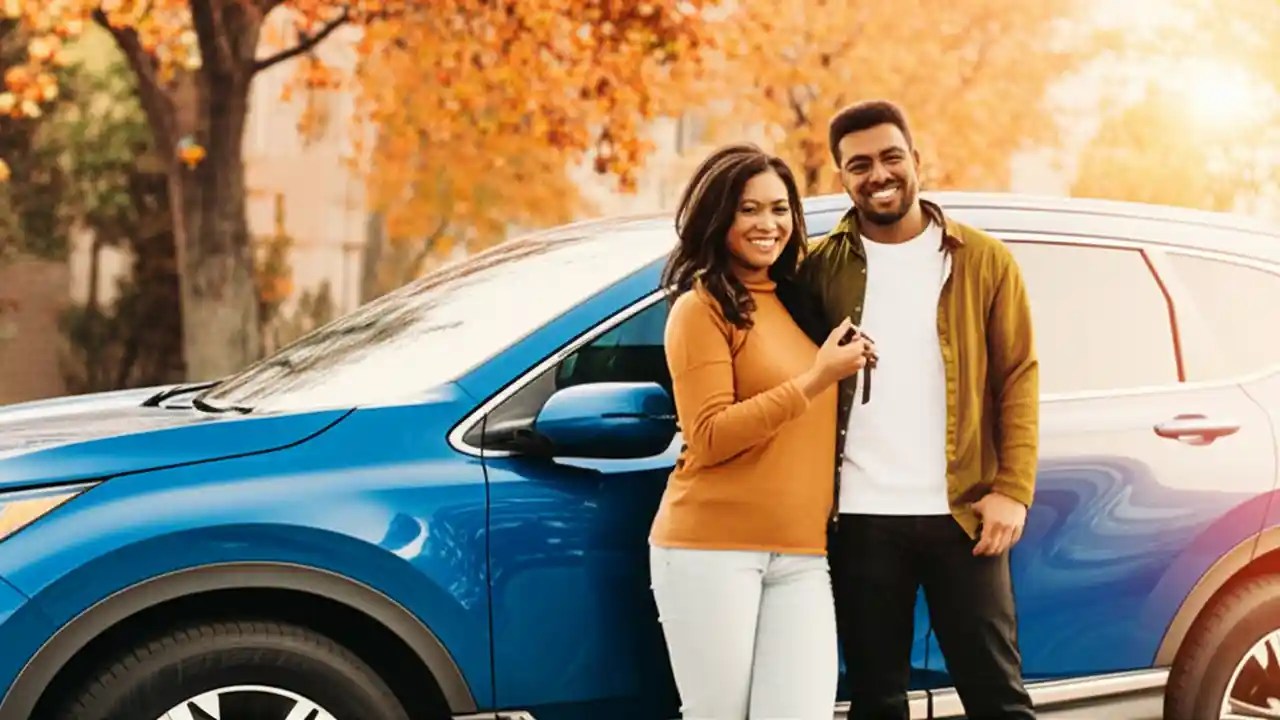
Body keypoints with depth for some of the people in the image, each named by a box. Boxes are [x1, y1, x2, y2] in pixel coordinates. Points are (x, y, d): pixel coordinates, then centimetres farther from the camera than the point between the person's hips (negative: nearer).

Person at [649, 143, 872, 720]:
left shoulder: (796, 302, 16)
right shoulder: (702, 308, -4)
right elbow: (709, 439, -13)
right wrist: (815, 380, -15)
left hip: (801, 557, 5)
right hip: (711, 549, -5)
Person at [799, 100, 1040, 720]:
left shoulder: (982, 260, 4)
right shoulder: (820, 267, 5)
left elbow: (1018, 378, 2)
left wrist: (1012, 489, -7)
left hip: (961, 512, -1)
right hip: (860, 517, 1)